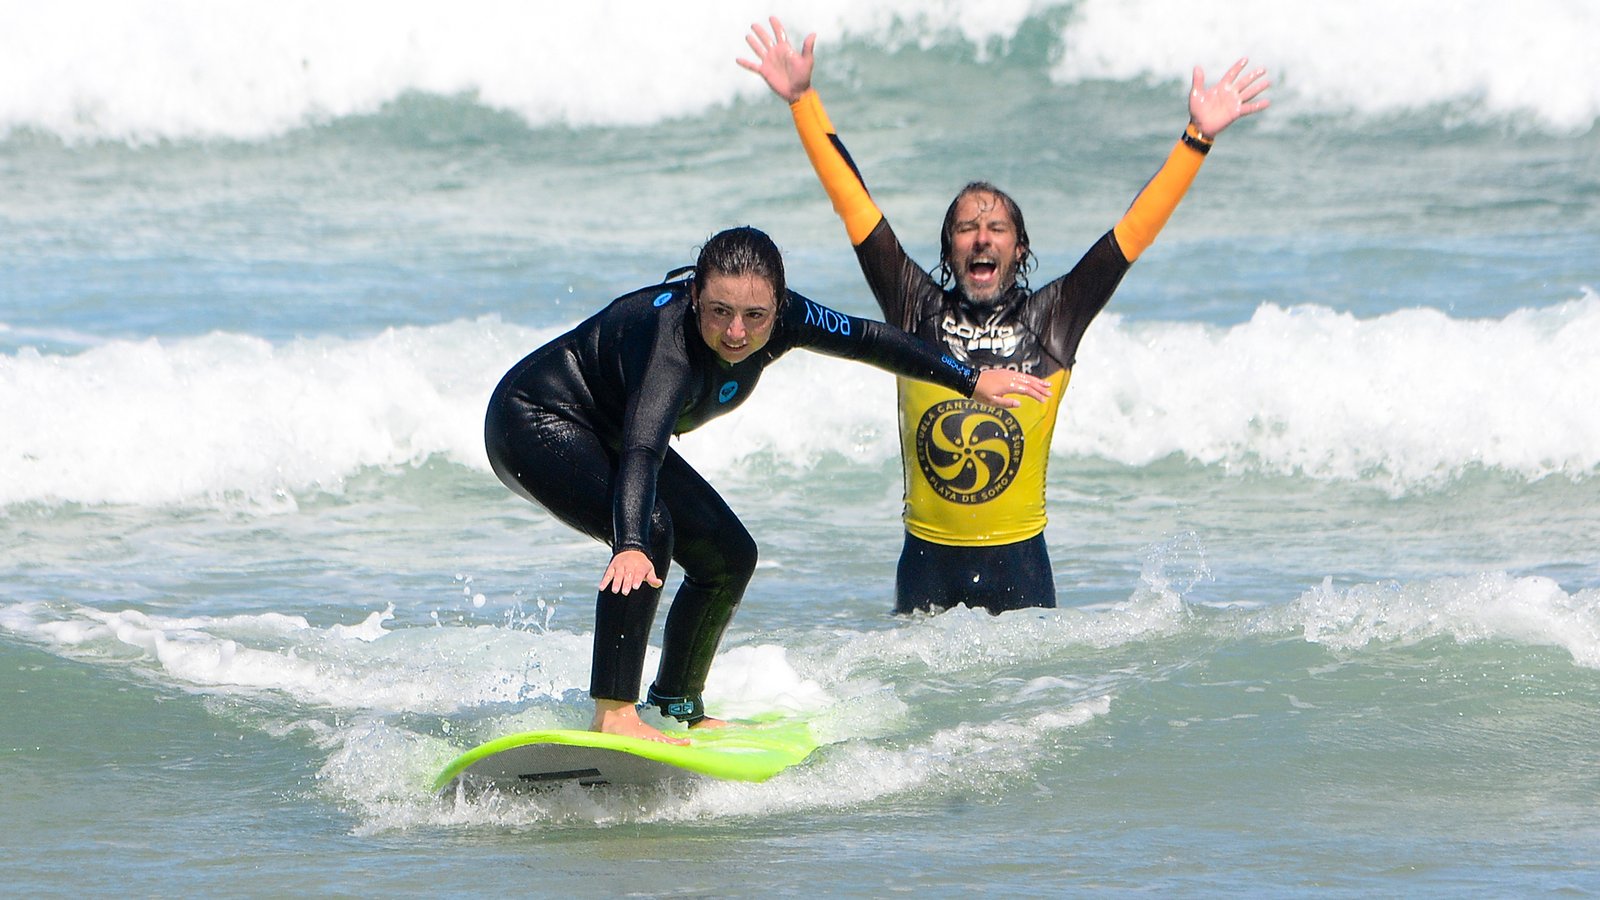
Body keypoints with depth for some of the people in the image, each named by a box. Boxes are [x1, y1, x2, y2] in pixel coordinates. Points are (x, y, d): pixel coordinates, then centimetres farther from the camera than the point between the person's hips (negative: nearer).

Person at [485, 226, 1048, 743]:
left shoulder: (782, 319, -18)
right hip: (532, 424, -9)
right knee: (651, 529, -32)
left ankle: (678, 708, 23)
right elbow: (641, 451, -53)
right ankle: (613, 714, -33)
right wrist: (631, 547, -69)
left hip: (605, 437, 9)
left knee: (728, 557, 9)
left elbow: (866, 339, -1)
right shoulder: (670, 339, -39)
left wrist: (972, 381, 8)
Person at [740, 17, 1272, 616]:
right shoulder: (918, 312, 3)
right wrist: (802, 100, 0)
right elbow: (852, 203, 2)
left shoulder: (1051, 319, 2)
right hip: (928, 559, 0)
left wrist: (1197, 139, -3)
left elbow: (1137, 229, 1)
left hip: (1018, 559, 0)